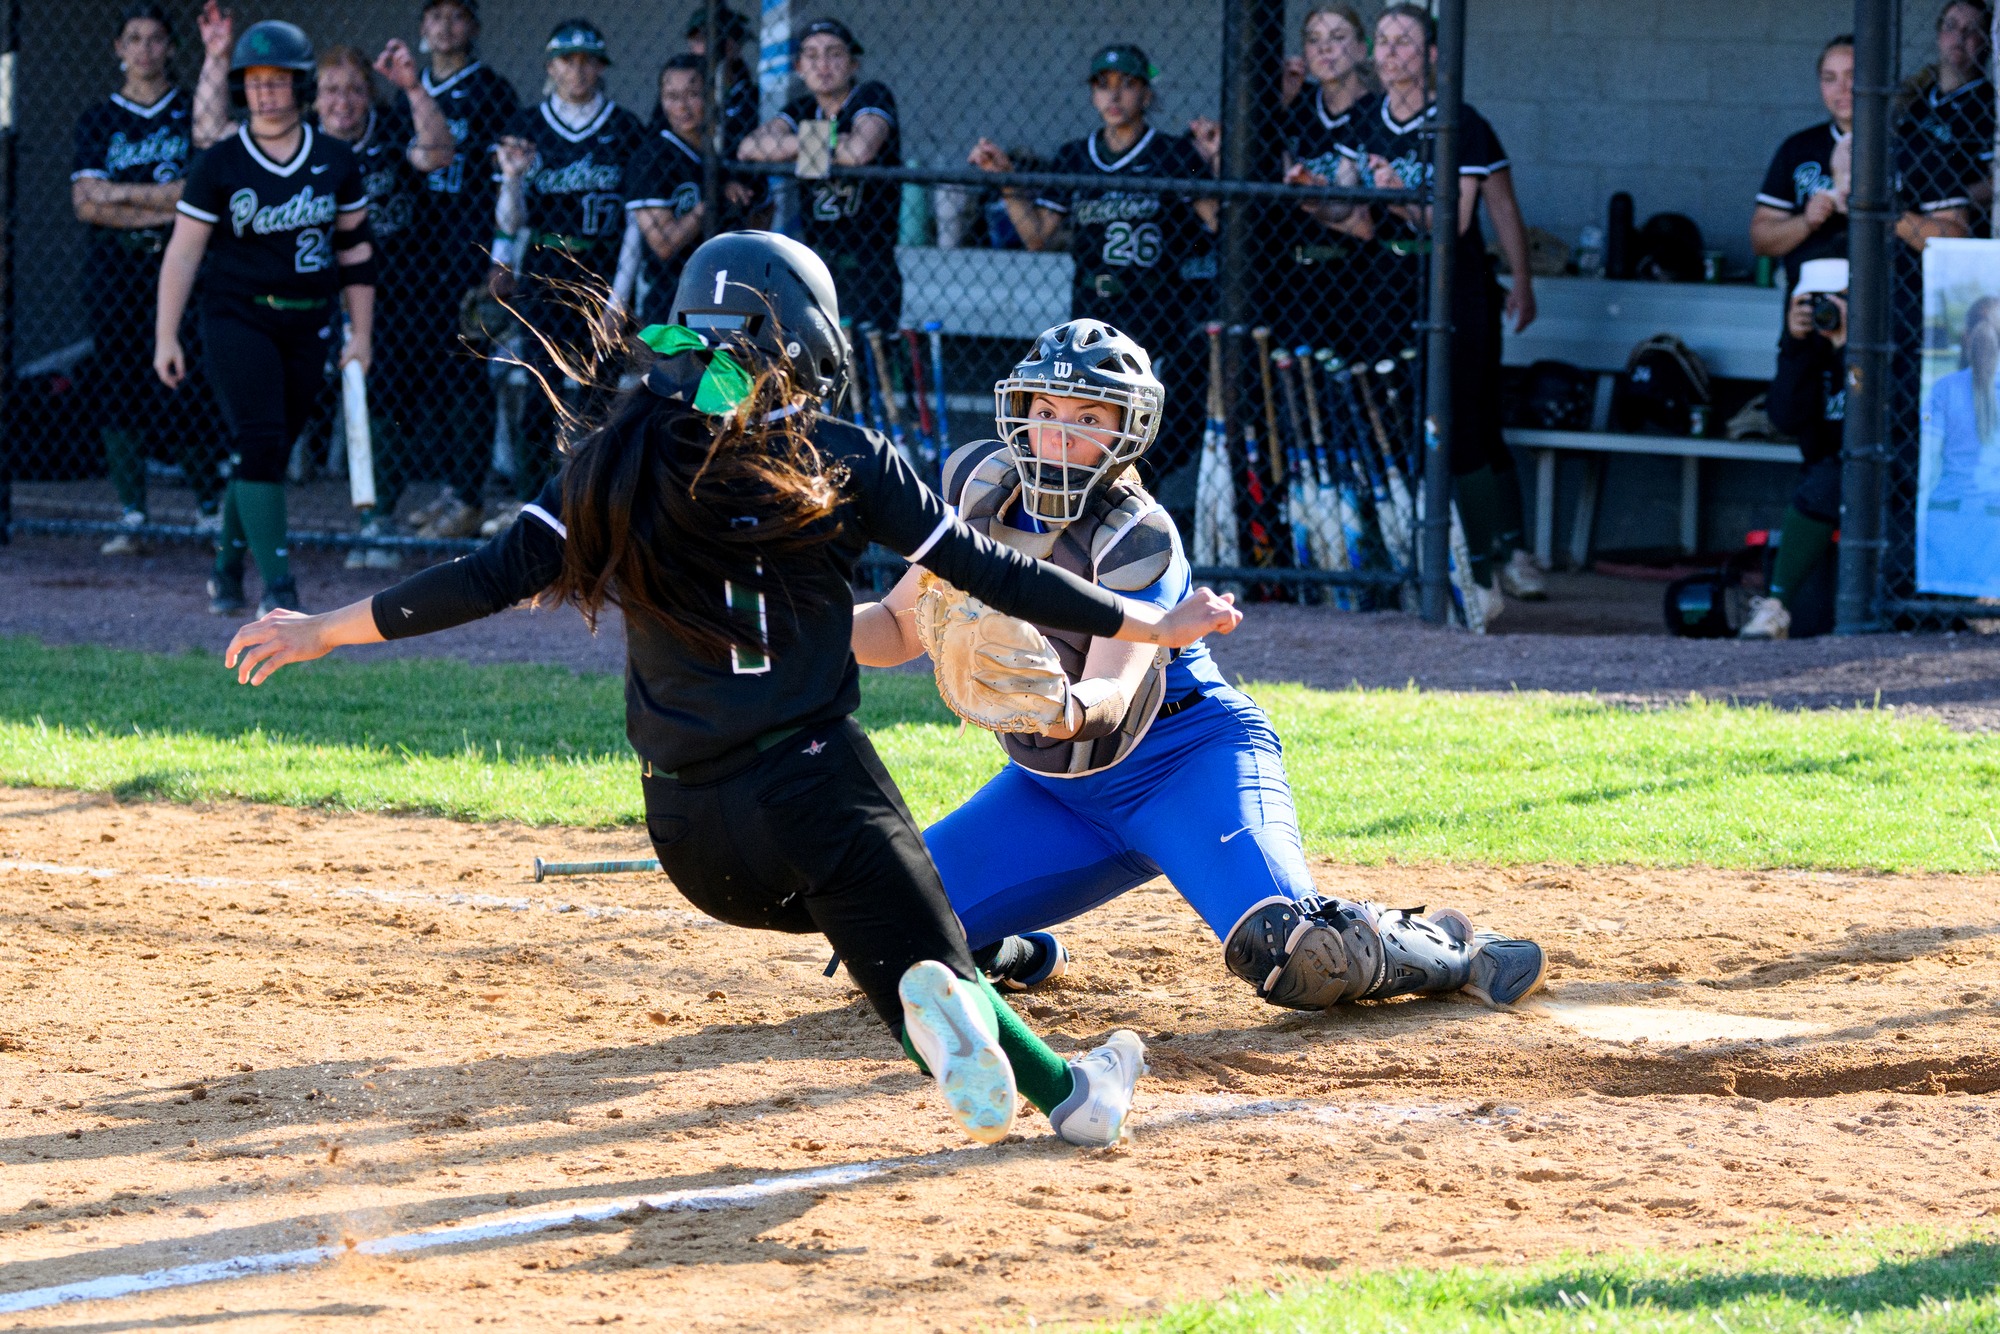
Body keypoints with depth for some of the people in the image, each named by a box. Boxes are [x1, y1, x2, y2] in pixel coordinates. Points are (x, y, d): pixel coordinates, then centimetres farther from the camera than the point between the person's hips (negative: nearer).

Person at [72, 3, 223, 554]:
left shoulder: (192, 115, 7)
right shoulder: (98, 120, 12)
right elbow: (86, 204, 1)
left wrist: (121, 193, -7)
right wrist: (161, 206, -8)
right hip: (113, 270, 2)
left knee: (182, 394, -9)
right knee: (120, 392, -2)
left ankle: (211, 508, 3)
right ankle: (131, 519, 1)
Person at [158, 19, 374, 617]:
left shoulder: (335, 162, 4)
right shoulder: (219, 165, -4)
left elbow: (354, 250, 11)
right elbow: (182, 254, -1)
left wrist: (360, 334, 10)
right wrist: (165, 338, -4)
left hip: (308, 326, 3)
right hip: (237, 320, -3)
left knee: (267, 452, 7)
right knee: (260, 441, -16)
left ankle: (227, 566, 25)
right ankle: (277, 584, -19)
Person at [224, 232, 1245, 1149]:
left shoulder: (618, 463, 6)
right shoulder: (843, 459, 2)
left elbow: (496, 577, 4)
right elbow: (987, 573, 7)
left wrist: (321, 632, 14)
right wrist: (1146, 624, 19)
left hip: (688, 833, 3)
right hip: (816, 791, -3)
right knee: (928, 957, 0)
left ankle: (1060, 1086, -13)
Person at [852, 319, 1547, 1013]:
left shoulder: (1136, 537, -20)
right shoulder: (978, 483, -4)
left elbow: (1115, 694, -35)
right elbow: (900, 625, 1)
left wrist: (1071, 708, -59)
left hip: (1187, 756, -6)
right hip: (1052, 787, 6)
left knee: (1298, 960, -28)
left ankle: (1445, 950, 3)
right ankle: (1026, 954, 23)